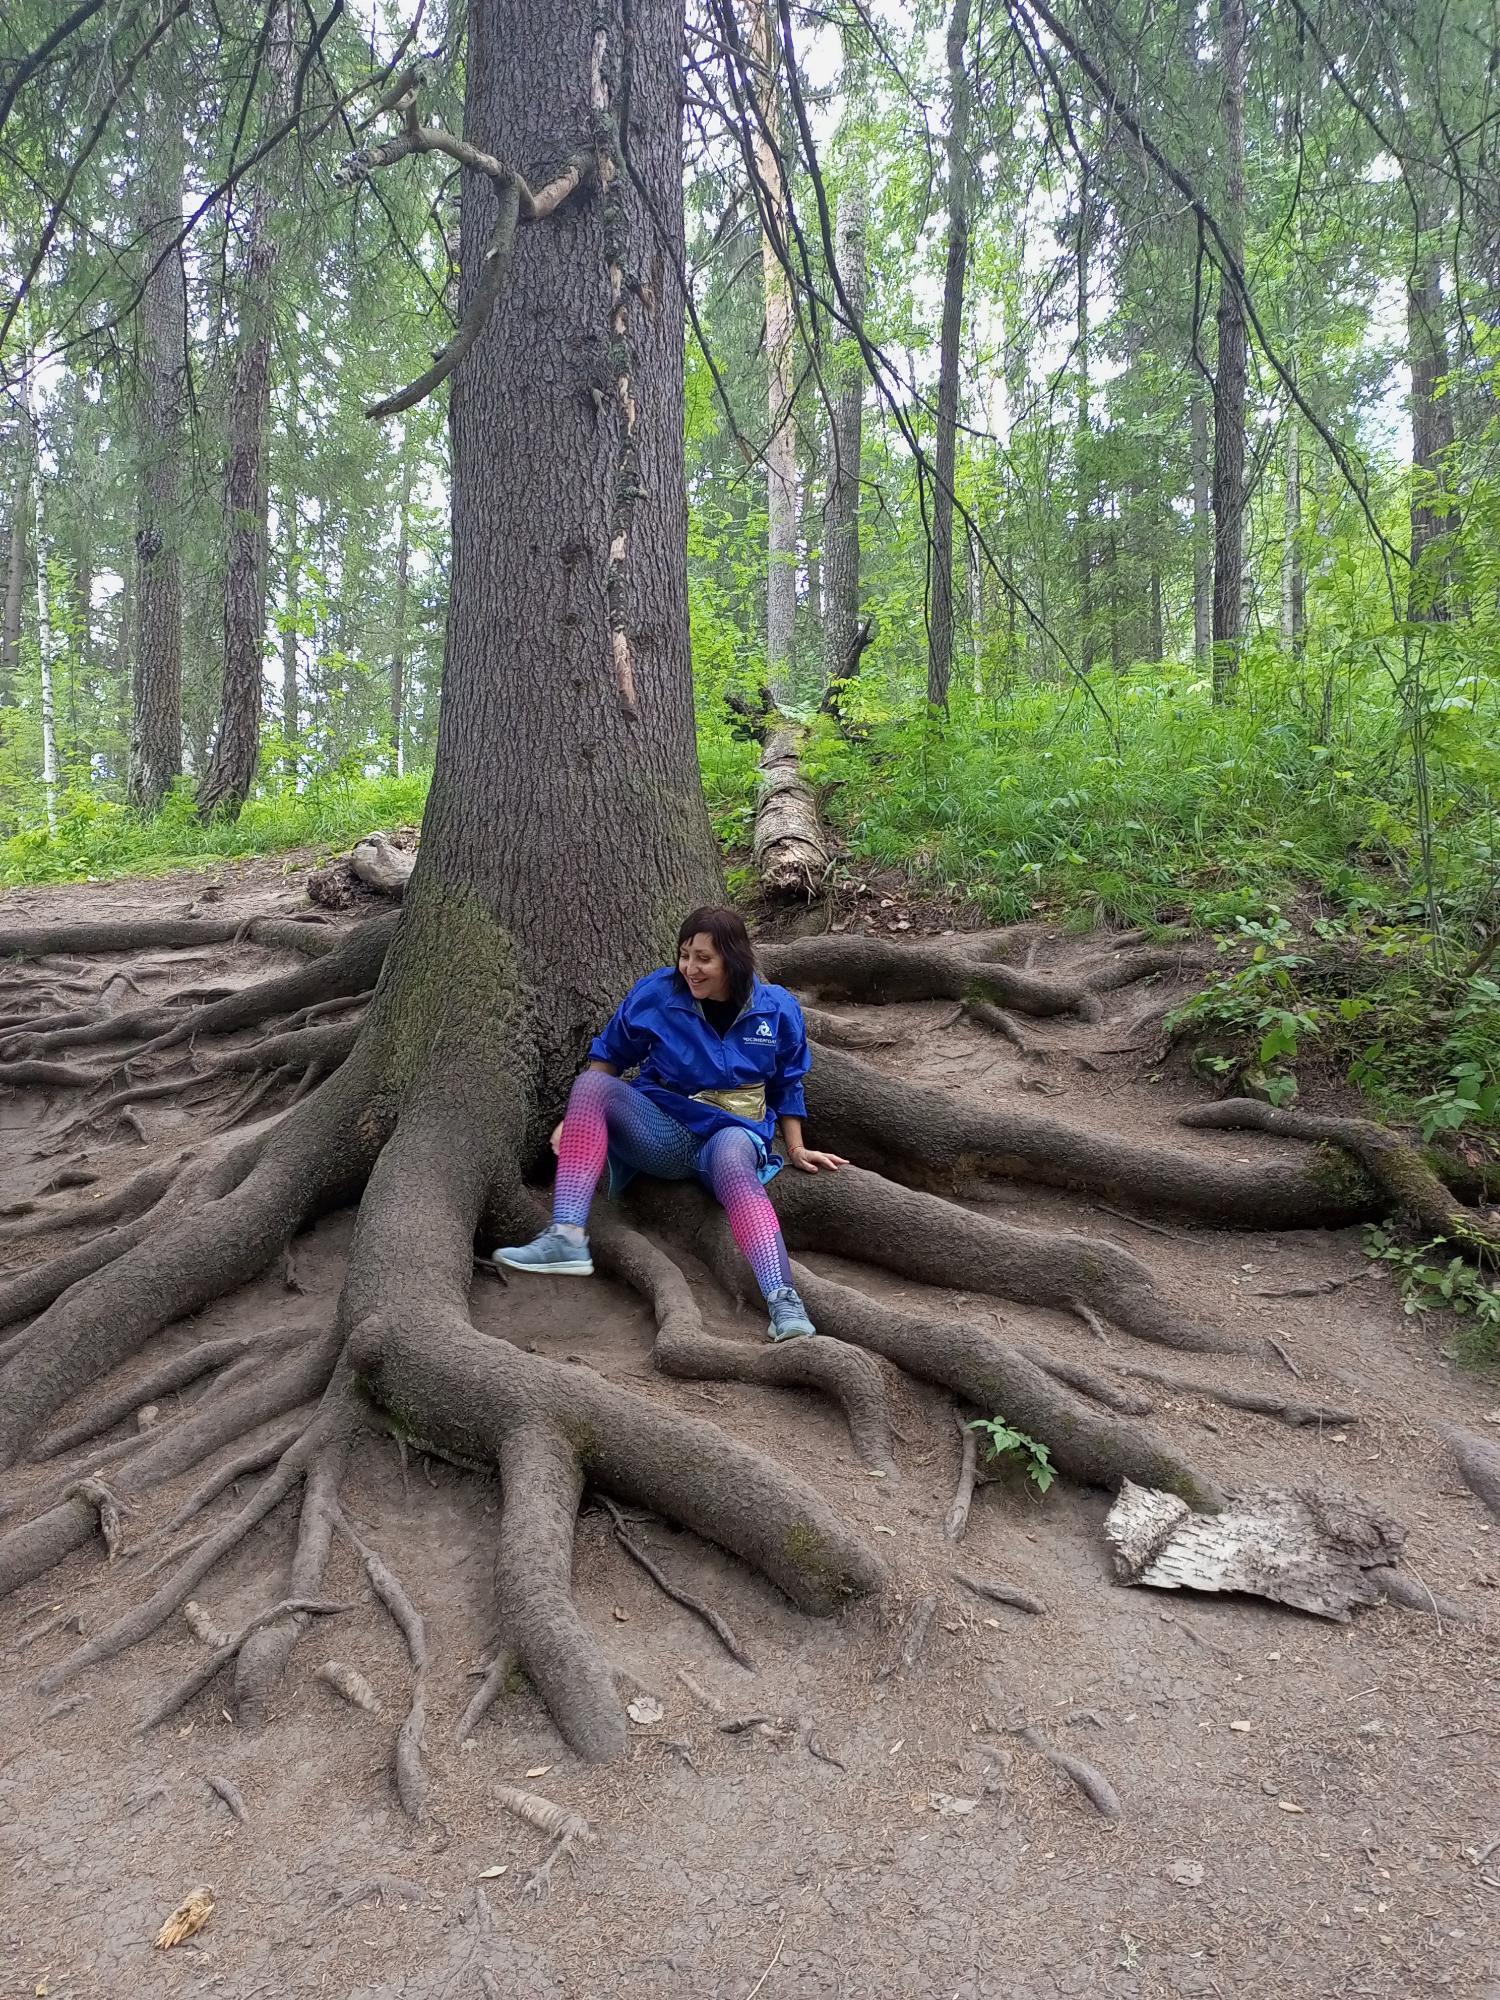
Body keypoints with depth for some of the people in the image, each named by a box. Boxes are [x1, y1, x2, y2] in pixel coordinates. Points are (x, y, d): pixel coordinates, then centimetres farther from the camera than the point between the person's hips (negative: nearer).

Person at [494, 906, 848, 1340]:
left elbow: (786, 1086, 13)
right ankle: (567, 1239, -41)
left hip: (733, 1130, -2)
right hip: (663, 1131, 2)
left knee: (731, 1161, -41)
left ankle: (783, 1301, -55)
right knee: (592, 1085, -27)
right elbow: (609, 1057, 7)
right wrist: (577, 1119, -3)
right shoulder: (656, 993, -3)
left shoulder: (777, 1009, -1)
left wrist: (797, 1149, 6)